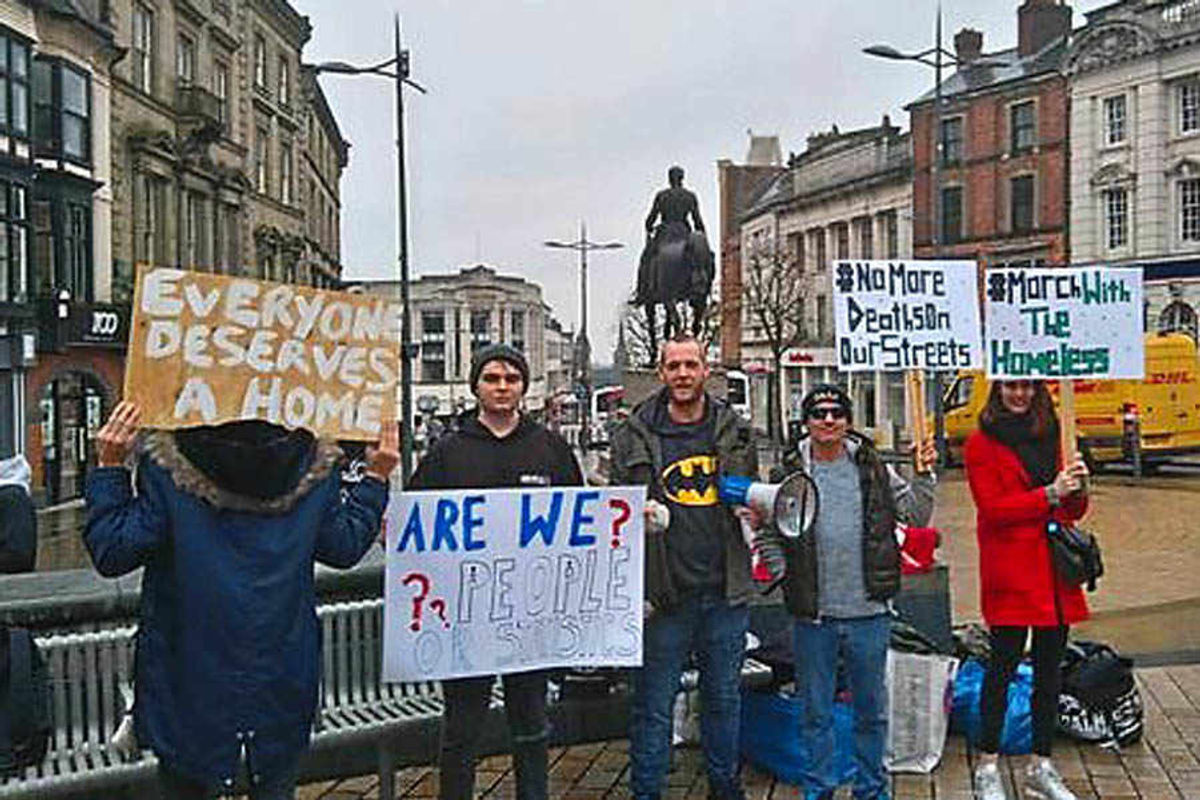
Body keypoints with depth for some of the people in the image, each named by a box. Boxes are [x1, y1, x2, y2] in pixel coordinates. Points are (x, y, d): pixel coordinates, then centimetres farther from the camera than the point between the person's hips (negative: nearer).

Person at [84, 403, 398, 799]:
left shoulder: (166, 460, -13)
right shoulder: (314, 460, -8)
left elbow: (113, 553, -9)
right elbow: (344, 547, 2)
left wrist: (109, 467, -4)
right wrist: (376, 478, 11)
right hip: (283, 669, 2)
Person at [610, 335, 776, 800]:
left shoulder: (734, 430, 8)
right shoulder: (635, 434, -1)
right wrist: (638, 514, -18)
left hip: (725, 592, 3)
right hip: (664, 592, -3)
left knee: (725, 698, 17)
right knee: (653, 704, 5)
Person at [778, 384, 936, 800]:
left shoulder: (872, 467, 2)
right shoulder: (791, 472, -1)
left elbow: (917, 517, 6)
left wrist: (924, 474, -7)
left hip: (868, 612, 1)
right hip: (813, 614, -1)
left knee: (872, 709, 15)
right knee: (816, 711, 11)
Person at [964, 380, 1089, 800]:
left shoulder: (1051, 437, 15)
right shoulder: (981, 444, -2)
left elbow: (1074, 511, 15)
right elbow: (993, 509, -12)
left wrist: (1076, 487, -6)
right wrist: (1049, 494, -18)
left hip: (1055, 573, 6)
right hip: (1010, 572, -6)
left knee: (1049, 671, 11)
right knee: (1003, 666, -1)